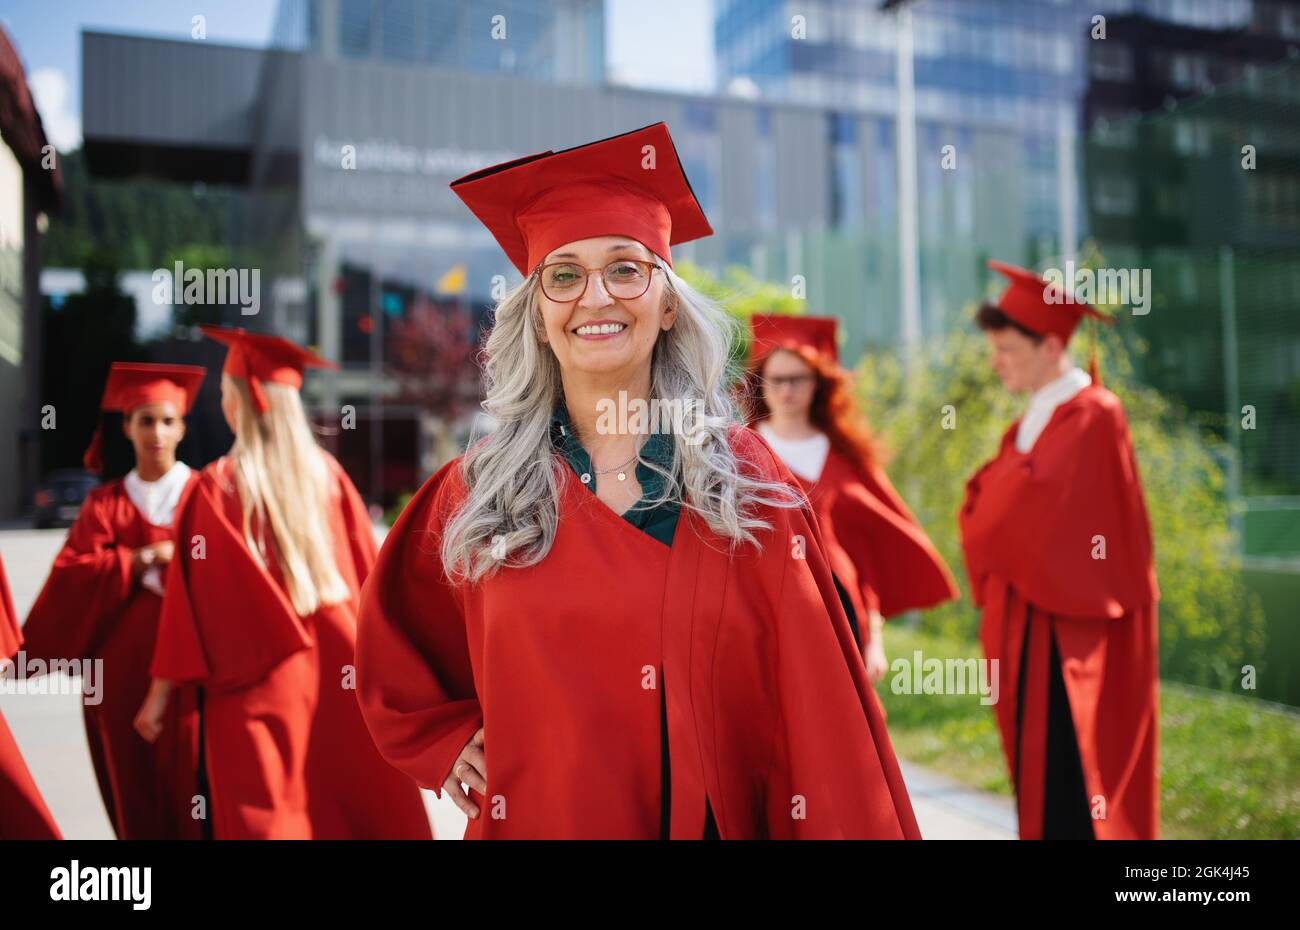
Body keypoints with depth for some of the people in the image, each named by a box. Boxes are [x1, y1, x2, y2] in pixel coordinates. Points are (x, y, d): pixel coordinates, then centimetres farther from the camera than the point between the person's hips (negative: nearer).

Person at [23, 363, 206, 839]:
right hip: (126, 662, 2)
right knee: (137, 791, 7)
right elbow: (73, 574, -4)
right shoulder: (105, 504, 9)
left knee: (192, 785, -5)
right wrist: (139, 560, -14)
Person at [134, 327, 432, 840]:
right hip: (339, 672, 4)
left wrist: (160, 693, -1)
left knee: (266, 815, 6)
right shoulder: (328, 473, 0)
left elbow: (190, 598, -9)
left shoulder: (215, 488, -10)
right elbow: (367, 573, 4)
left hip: (257, 681, -3)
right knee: (368, 810, 14)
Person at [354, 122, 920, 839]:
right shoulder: (477, 492, -4)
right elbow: (393, 650, 12)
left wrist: (852, 828, -14)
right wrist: (454, 745, 1)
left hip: (729, 820, 0)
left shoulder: (745, 480, -7)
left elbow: (817, 716, -9)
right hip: (538, 816, 1)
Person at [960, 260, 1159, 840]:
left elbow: (1042, 496, -22)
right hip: (1029, 620, 8)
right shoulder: (1031, 422, 14)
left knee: (1066, 781, -6)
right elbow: (988, 506, 10)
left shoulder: (1095, 416, -11)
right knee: (1038, 777, 12)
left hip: (1071, 628, -8)